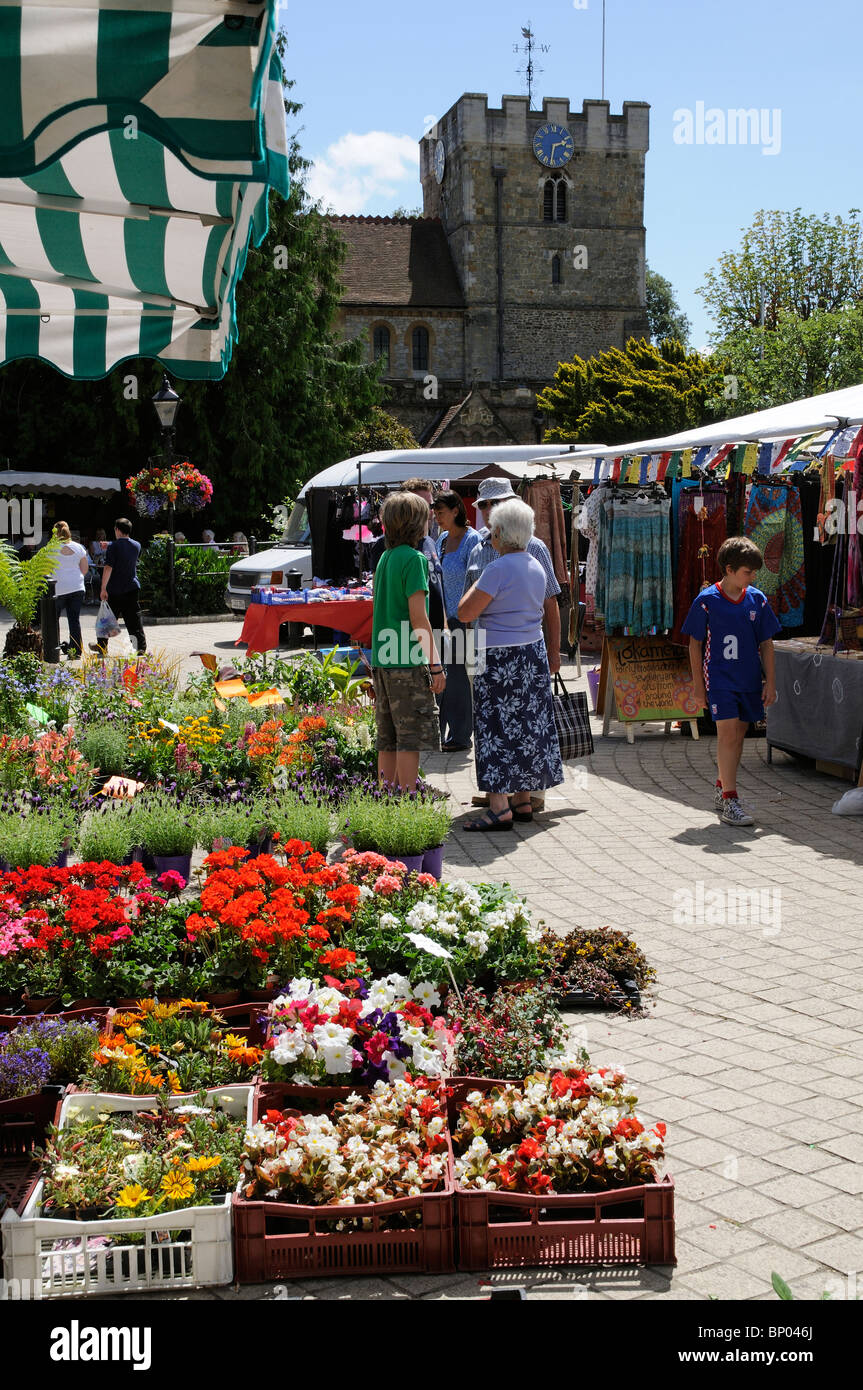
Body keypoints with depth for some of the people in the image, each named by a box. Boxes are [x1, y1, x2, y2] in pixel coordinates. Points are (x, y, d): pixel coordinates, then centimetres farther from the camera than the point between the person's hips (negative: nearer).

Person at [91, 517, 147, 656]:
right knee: (134, 619, 4)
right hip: (132, 588, 4)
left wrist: (103, 588, -14)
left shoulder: (114, 546, -12)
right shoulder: (137, 545, 6)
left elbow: (108, 568, -17)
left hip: (115, 590, -4)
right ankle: (141, 647, -3)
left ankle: (102, 646, 21)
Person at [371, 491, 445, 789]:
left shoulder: (385, 558, 14)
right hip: (409, 661, -8)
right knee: (411, 737, -4)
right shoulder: (414, 558, -11)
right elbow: (418, 616, -15)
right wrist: (435, 664, -13)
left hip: (382, 661, 8)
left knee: (388, 738, 11)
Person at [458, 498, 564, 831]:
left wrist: (476, 584, 0)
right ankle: (523, 801, 20)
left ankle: (499, 808, -6)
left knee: (497, 728, -5)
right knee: (527, 725, 13)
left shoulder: (498, 569, -17)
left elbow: (465, 612, -15)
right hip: (534, 654, 8)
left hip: (500, 660, -8)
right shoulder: (536, 567, 10)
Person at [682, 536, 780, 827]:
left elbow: (766, 644, 9)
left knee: (738, 734, 11)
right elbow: (695, 643, -1)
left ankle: (721, 787, 27)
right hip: (719, 678, -4)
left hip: (749, 679, 5)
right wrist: (698, 682, -1)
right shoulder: (706, 601, -7)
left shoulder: (757, 600, 4)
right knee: (728, 733, -11)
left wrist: (770, 682, 6)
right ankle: (729, 800, -11)